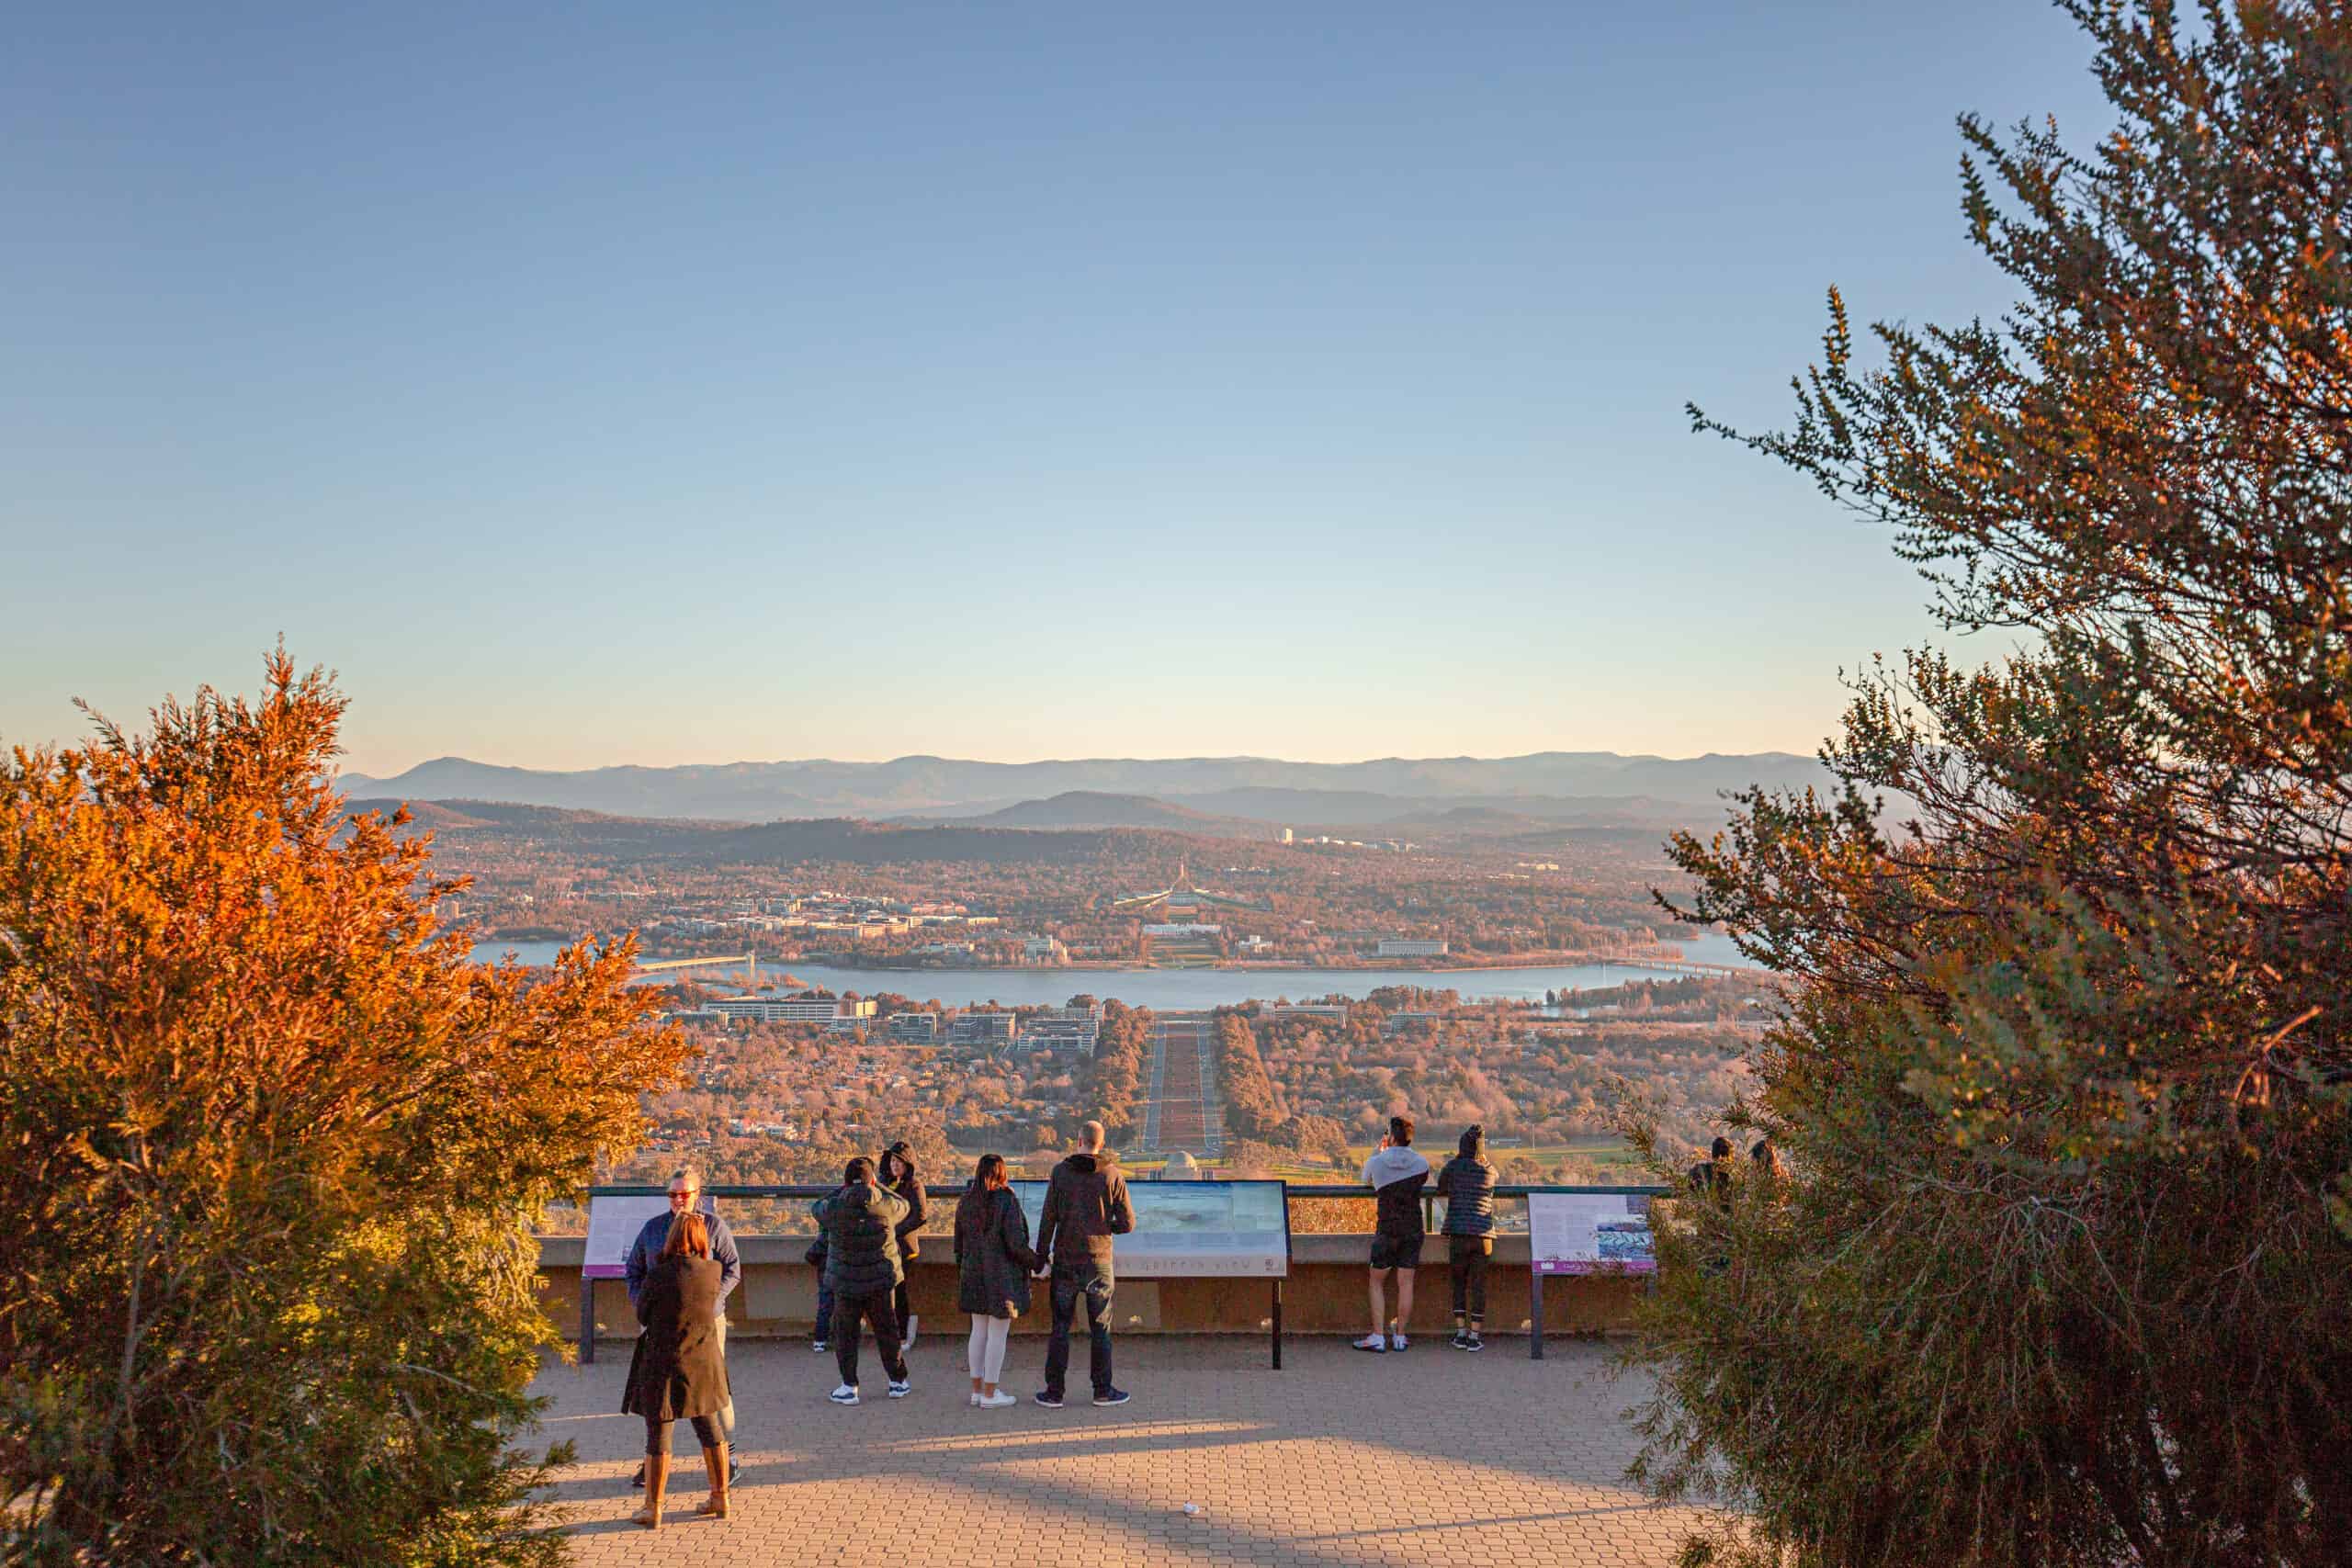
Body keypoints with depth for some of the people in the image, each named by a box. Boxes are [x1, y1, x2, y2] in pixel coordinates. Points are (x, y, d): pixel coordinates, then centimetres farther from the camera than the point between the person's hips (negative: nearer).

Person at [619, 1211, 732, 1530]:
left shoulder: (658, 1275, -19)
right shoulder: (713, 1271, -9)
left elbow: (642, 1315, -4)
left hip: (663, 1363, -4)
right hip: (703, 1361, 4)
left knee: (658, 1435, 8)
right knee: (709, 1428, 17)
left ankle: (653, 1509, 16)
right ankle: (720, 1497, 26)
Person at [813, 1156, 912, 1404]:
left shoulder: (835, 1208, -13)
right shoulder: (886, 1207, -11)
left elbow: (818, 1207, 10)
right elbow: (903, 1205, 11)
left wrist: (843, 1190, 16)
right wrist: (877, 1187, 17)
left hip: (846, 1283, -1)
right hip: (881, 1281, 1)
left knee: (845, 1334, 12)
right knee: (887, 1331, 14)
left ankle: (849, 1387, 13)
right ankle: (898, 1382, 24)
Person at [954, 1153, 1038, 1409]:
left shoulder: (965, 1202, 4)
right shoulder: (1006, 1201, -15)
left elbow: (959, 1243, 10)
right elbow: (1016, 1244, -18)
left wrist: (962, 1275, 20)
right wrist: (1035, 1263, -2)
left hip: (973, 1273, 6)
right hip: (1002, 1276, -6)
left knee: (979, 1331, 15)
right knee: (998, 1334, 1)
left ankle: (977, 1389, 20)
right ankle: (990, 1394, 5)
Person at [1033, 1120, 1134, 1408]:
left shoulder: (1060, 1172, -4)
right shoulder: (1112, 1176, -5)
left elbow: (1048, 1218, -6)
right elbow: (1128, 1222, -4)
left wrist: (1042, 1254, 3)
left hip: (1065, 1260, 1)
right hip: (1099, 1260, 0)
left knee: (1060, 1327, 7)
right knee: (1100, 1327, 9)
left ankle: (1054, 1392, 9)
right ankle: (1103, 1390, 13)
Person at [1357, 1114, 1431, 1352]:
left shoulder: (1377, 1162, -7)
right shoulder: (1422, 1163, -4)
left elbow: (1366, 1180, 14)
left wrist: (1378, 1149, 18)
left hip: (1387, 1228, -2)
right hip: (1413, 1229, 2)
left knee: (1376, 1282, 9)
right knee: (1405, 1283, 8)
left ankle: (1378, 1337, 3)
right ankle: (1399, 1337, 11)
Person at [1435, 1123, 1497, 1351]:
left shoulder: (1454, 1166, 0)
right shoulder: (1491, 1172, 7)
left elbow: (1441, 1188, 15)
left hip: (1458, 1233, -1)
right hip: (1484, 1235, 1)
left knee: (1459, 1282, 12)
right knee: (1478, 1285, 7)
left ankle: (1461, 1333, 10)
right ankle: (1474, 1337, 6)